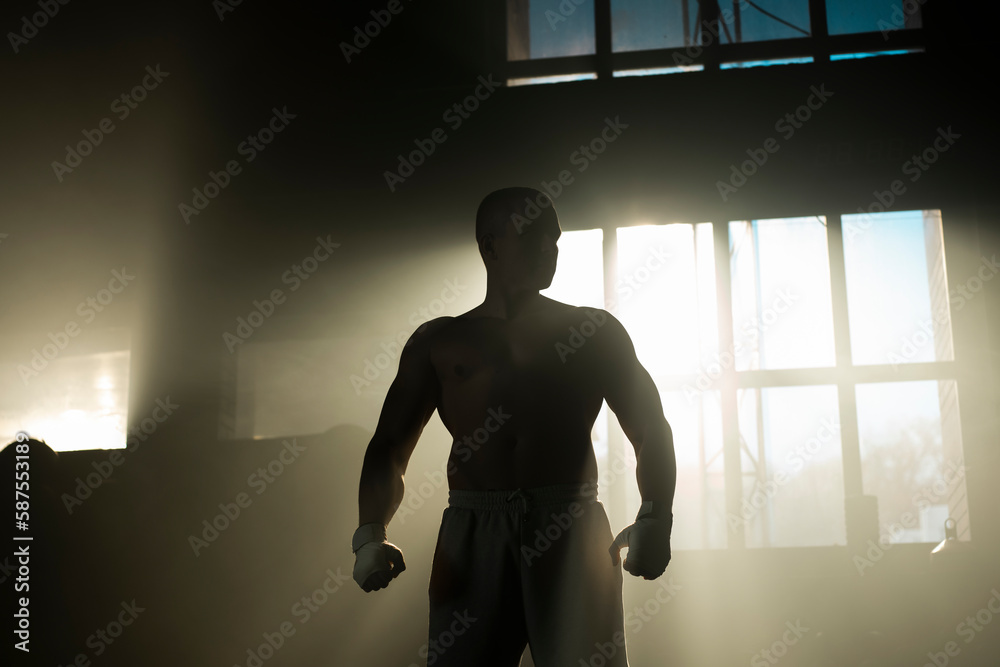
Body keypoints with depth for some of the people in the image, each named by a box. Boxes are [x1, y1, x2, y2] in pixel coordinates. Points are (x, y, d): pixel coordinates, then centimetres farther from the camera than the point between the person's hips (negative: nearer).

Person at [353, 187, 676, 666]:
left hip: (570, 535, 0)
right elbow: (389, 447, 12)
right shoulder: (438, 343, 16)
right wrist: (370, 535, -5)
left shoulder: (595, 332, 16)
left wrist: (654, 519, -5)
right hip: (472, 535, 1)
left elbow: (651, 431, 13)